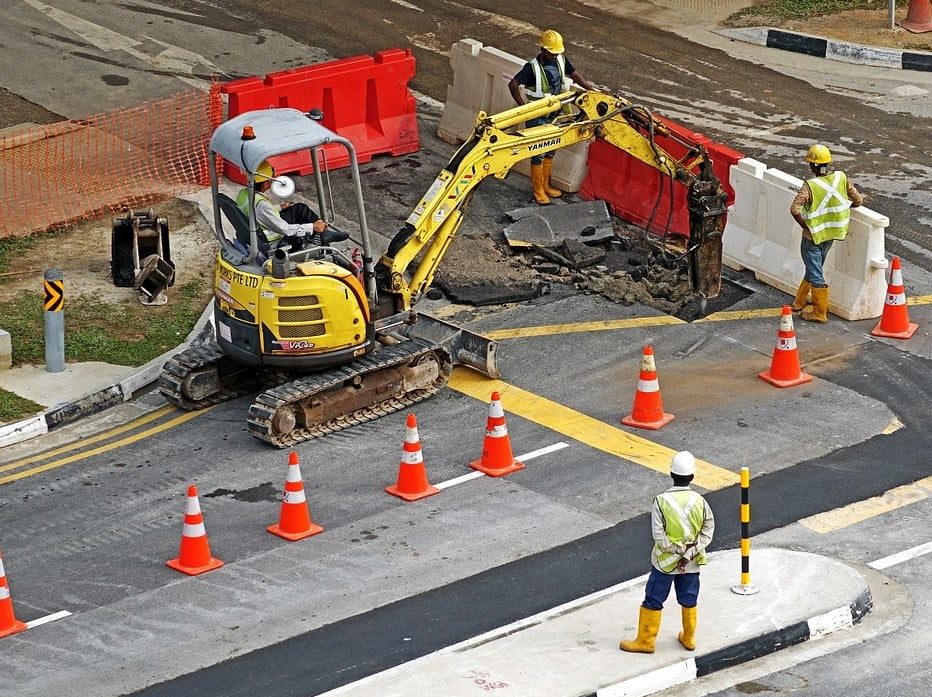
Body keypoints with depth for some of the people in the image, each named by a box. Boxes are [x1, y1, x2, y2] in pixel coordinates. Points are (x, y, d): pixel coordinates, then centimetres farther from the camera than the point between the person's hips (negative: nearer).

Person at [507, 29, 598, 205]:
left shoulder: (560, 60, -2)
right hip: (537, 117, -7)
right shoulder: (533, 67, -23)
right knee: (538, 154, 2)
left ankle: (545, 186, 33)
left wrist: (593, 90, 7)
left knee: (551, 151, 18)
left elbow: (575, 74, 13)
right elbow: (513, 85, -30)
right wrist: (524, 106, -29)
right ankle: (538, 191, 13)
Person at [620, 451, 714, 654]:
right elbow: (707, 531, -9)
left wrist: (678, 551, -9)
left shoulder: (661, 502, -19)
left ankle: (645, 641, 19)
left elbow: (659, 536, -20)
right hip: (691, 563, 3)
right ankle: (689, 638, 34)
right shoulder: (699, 501, -11)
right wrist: (689, 553, -11)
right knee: (689, 600, 20)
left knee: (653, 601, 11)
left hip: (665, 561, -3)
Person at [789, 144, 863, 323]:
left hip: (813, 235, -6)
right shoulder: (841, 178, -10)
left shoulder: (810, 186, -24)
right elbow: (857, 200, -3)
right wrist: (843, 209, 16)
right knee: (814, 269, 22)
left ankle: (820, 313, 14)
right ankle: (800, 302, 38)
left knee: (815, 274, 6)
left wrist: (804, 225, -15)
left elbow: (795, 209, -33)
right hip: (831, 234, 6)